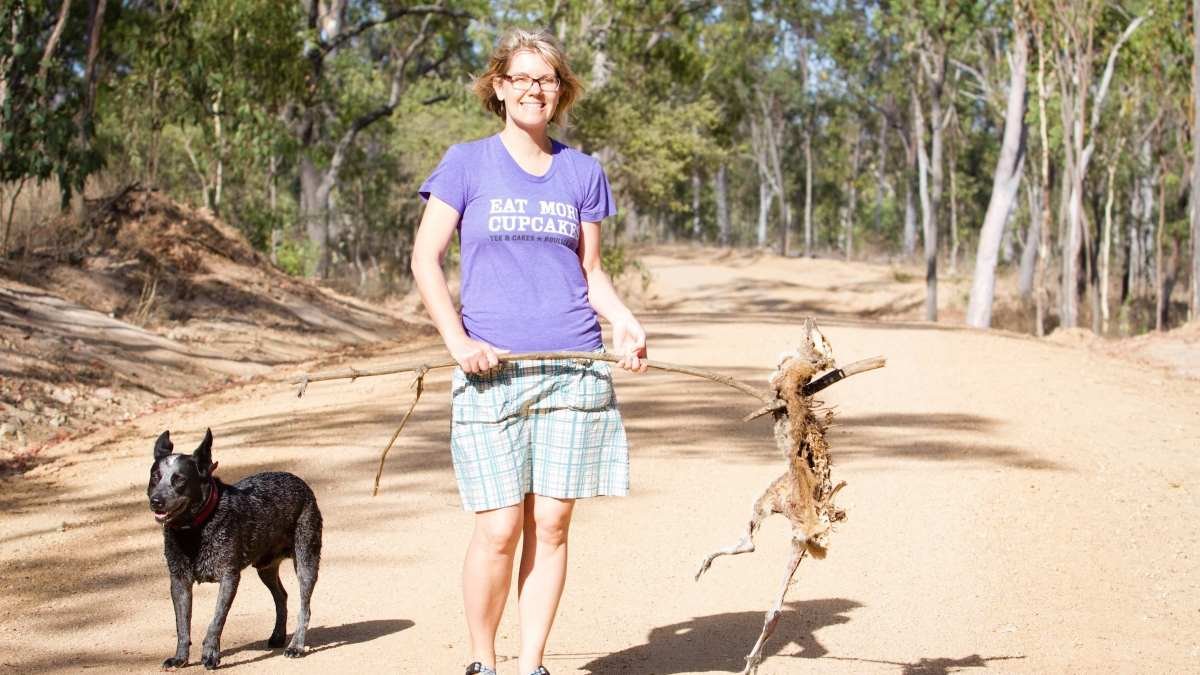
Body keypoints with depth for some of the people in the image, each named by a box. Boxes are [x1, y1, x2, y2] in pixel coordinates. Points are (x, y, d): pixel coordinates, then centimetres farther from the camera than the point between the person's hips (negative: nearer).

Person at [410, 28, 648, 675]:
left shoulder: (582, 172, 13)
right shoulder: (467, 163, 4)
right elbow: (425, 259, 2)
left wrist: (625, 323, -2)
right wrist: (458, 340, -10)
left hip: (574, 369, 3)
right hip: (491, 372, -2)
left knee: (552, 523, 2)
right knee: (500, 527, -6)